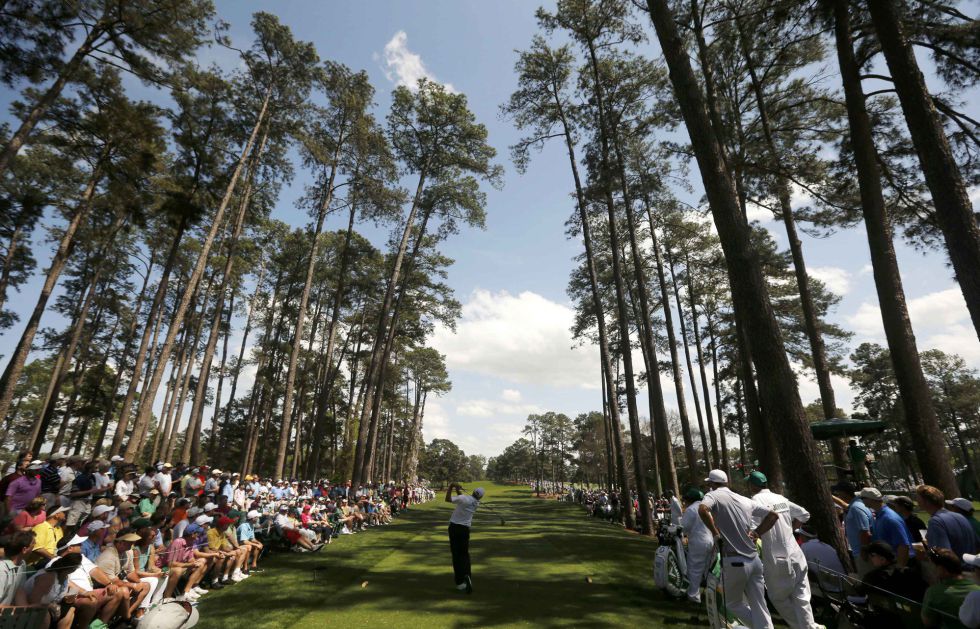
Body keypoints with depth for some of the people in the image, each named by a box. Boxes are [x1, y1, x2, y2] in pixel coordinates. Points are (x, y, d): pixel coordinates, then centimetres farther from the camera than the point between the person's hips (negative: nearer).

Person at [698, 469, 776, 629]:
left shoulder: (714, 495, -7)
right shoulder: (745, 500, 11)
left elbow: (702, 509, -29)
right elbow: (773, 515, 15)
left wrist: (716, 534, -15)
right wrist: (756, 534, 15)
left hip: (734, 562, -5)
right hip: (754, 560, 5)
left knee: (734, 604, 18)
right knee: (759, 608, 12)